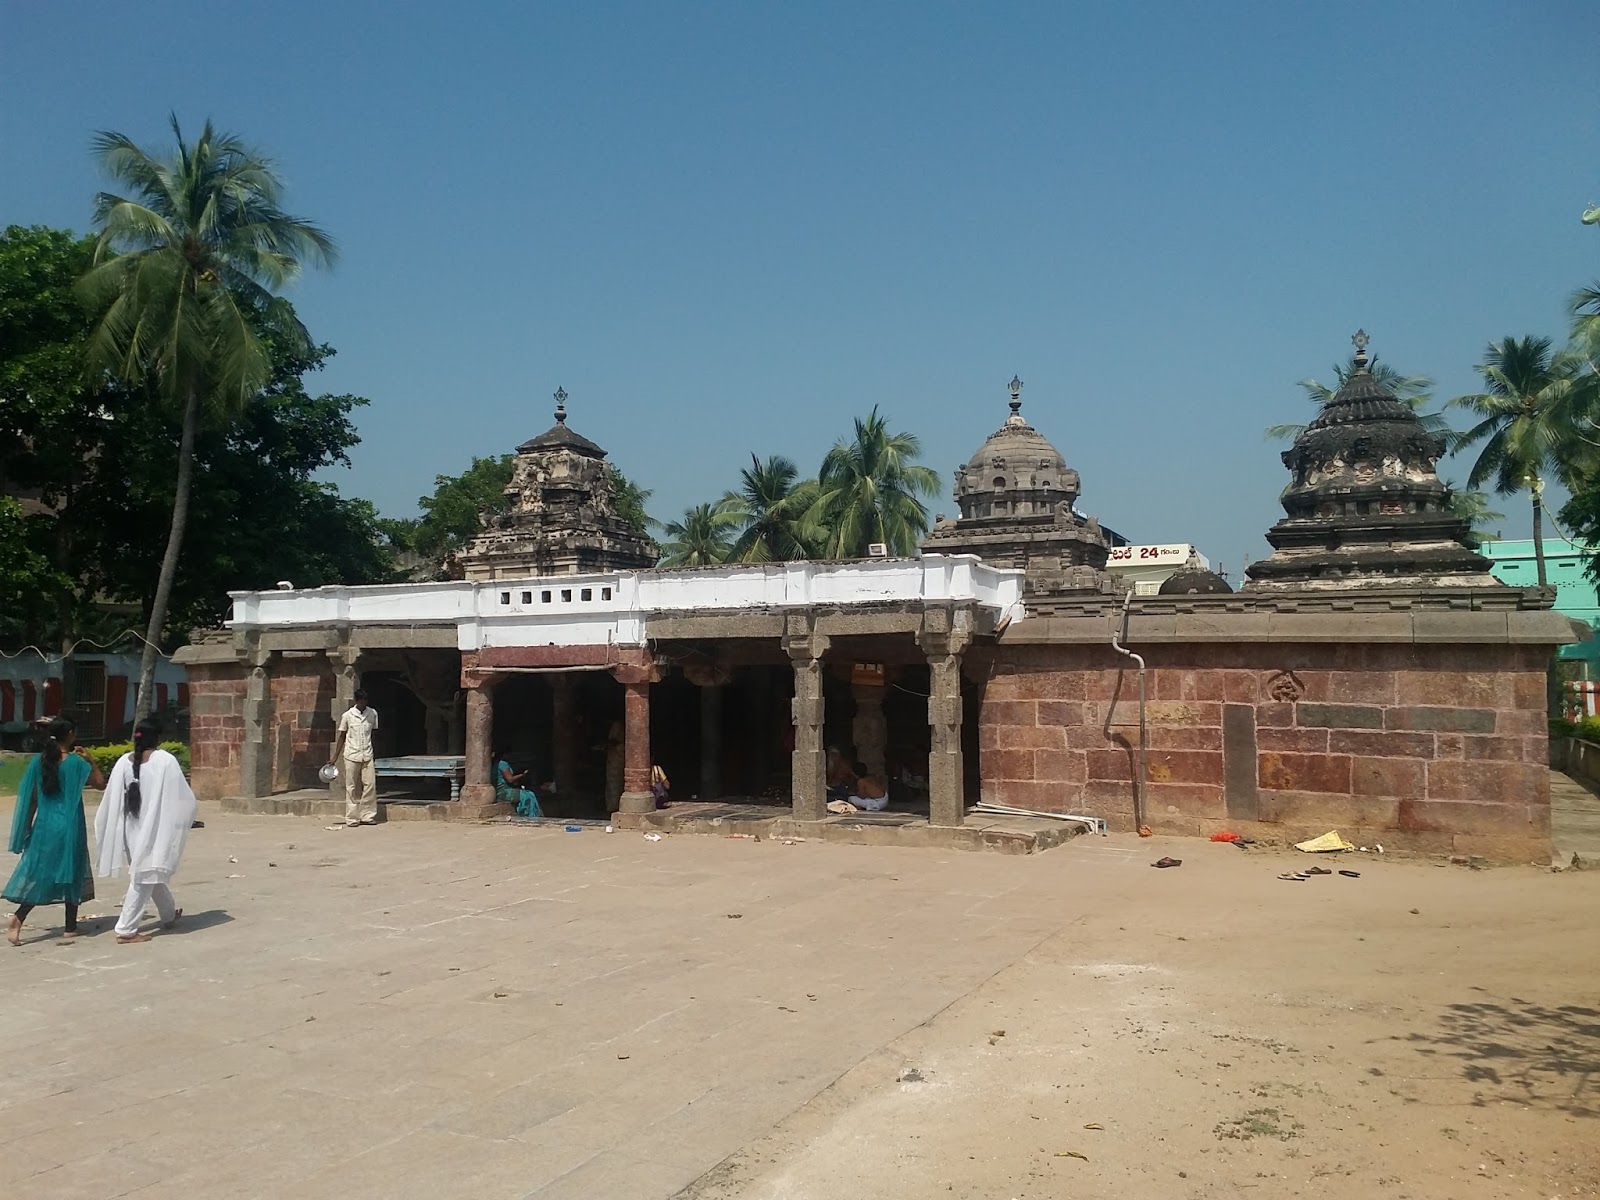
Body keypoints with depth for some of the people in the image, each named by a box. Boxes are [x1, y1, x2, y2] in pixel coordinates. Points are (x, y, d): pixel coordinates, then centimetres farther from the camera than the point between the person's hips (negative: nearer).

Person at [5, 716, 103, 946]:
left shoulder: (39, 760, 1)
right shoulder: (75, 761, -10)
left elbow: (30, 797, 4)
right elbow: (101, 783, -2)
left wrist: (28, 829, 12)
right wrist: (90, 759, 4)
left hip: (44, 825, 4)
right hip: (69, 826, -4)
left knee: (39, 874, 9)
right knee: (71, 873, 8)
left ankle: (17, 918, -12)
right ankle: (70, 927, 14)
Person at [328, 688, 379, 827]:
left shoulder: (373, 713, 4)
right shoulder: (348, 715, -2)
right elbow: (342, 736, 6)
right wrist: (335, 756, 5)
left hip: (367, 756, 2)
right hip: (352, 756, -2)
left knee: (370, 784, -4)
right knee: (351, 787, 2)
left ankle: (367, 816, 3)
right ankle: (352, 818, 7)